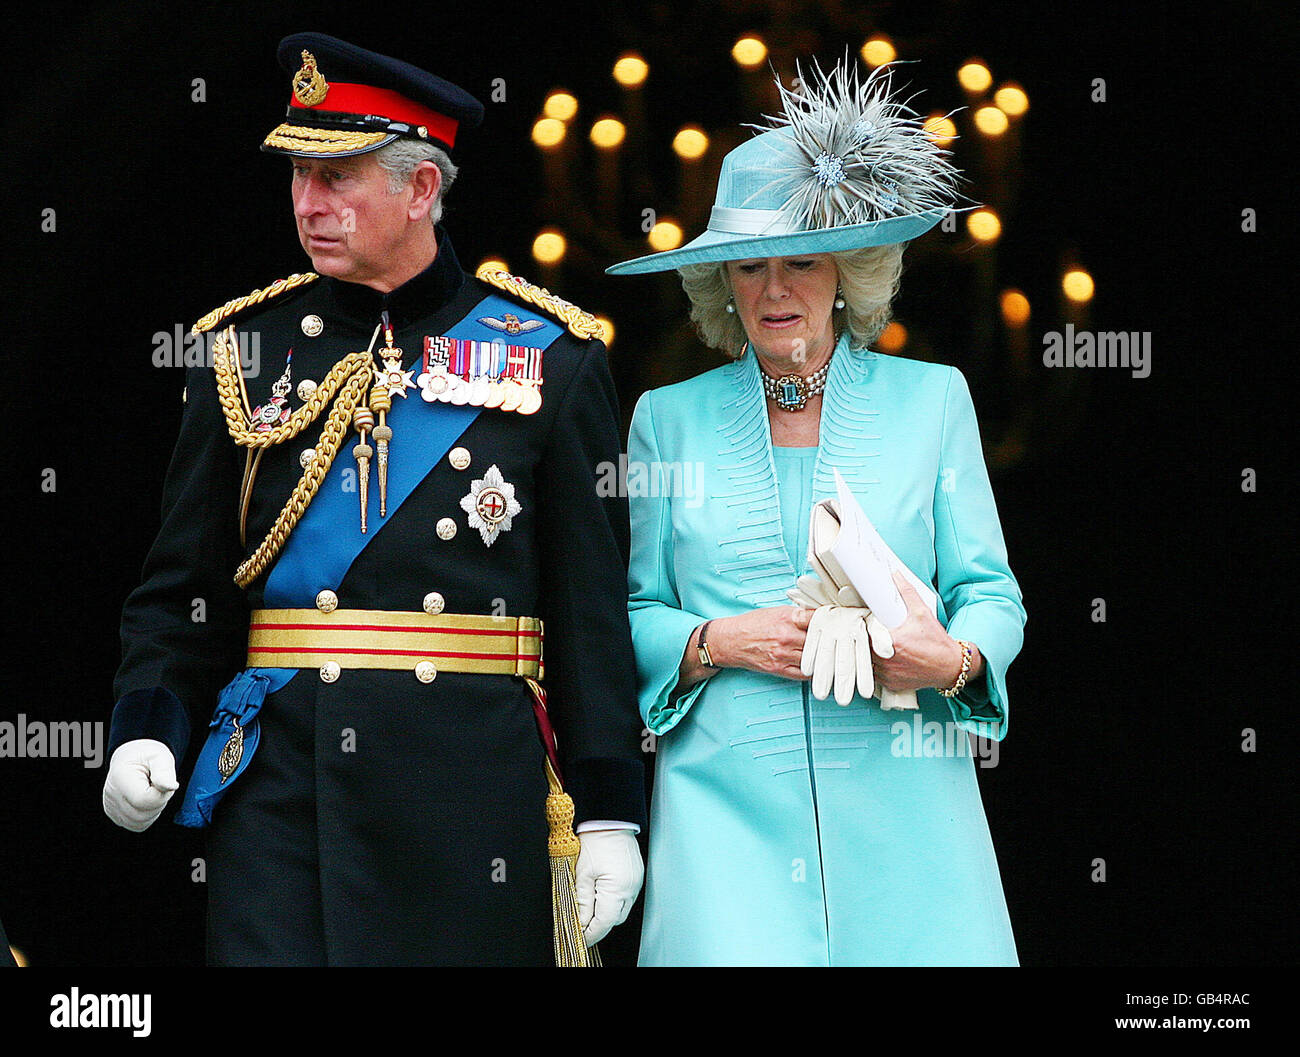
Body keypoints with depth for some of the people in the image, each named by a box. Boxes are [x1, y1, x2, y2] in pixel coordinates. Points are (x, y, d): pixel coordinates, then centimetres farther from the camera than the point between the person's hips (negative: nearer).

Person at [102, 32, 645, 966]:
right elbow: (183, 582, 10)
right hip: (281, 772, 1)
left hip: (474, 780, -1)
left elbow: (595, 599, 1)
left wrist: (609, 809, -2)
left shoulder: (551, 358, 3)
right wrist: (146, 728, -7)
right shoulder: (247, 350, 9)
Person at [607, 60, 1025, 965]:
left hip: (900, 804, 0)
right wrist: (720, 641, -9)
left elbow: (992, 593, 8)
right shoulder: (669, 419, 12)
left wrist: (956, 658, -13)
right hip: (728, 805, 0)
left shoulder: (931, 398, 10)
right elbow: (633, 617, 11)